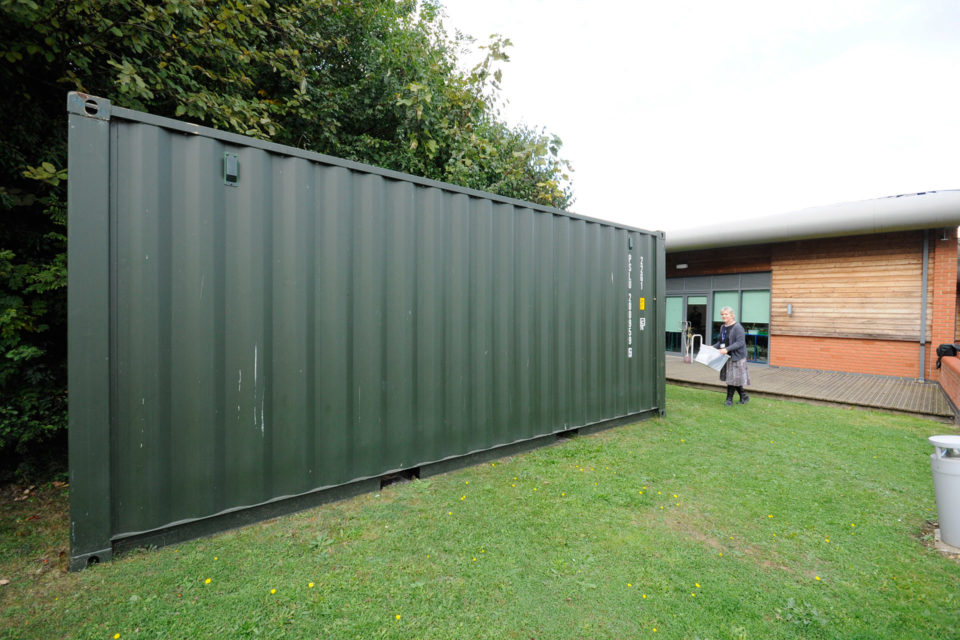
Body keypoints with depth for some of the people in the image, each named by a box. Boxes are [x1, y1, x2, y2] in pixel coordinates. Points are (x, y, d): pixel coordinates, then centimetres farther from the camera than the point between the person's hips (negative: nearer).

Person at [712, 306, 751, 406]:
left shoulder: (737, 327, -13)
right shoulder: (723, 327, 11)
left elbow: (740, 342, -19)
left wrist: (727, 349, -27)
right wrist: (713, 347, 2)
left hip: (736, 357, -8)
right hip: (726, 356, 8)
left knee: (733, 378, -1)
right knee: (730, 378, 12)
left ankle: (729, 399, 9)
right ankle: (744, 397, 28)